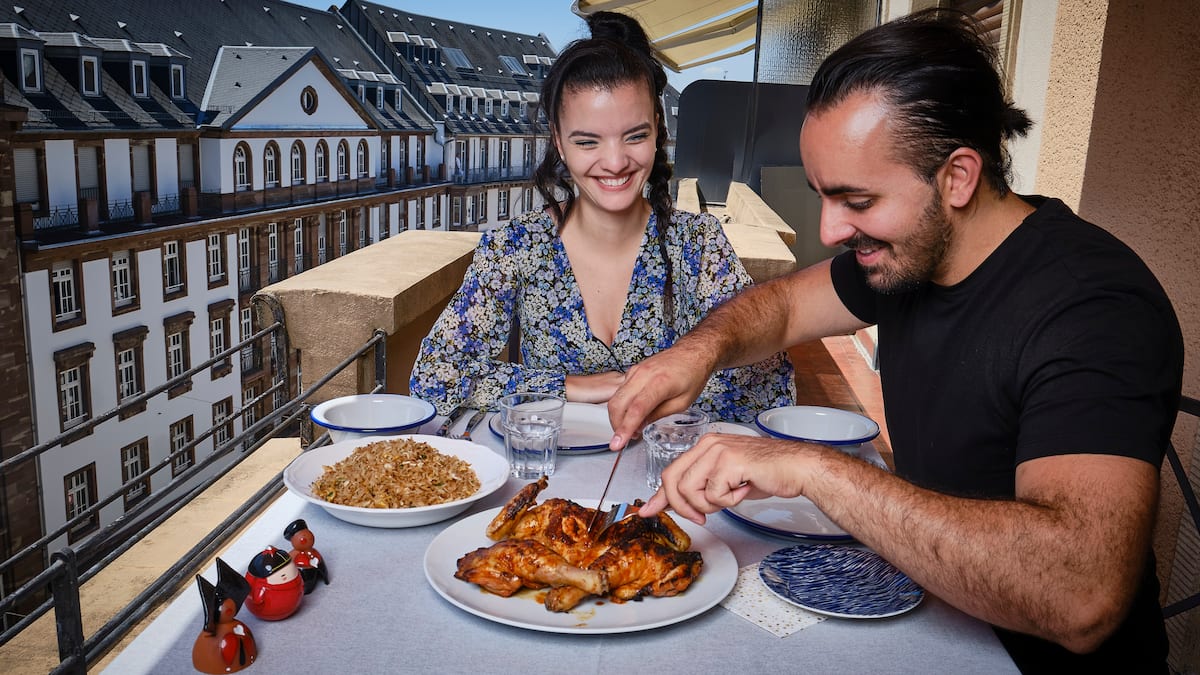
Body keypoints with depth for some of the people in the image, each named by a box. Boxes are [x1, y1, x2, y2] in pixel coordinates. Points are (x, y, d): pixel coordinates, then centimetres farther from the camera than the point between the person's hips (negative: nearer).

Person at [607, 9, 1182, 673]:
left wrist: (815, 467, -39)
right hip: (927, 606, 6)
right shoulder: (908, 248, -4)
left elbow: (1083, 597, -40)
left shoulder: (1095, 307, -28)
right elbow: (781, 302, 10)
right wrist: (700, 350, -12)